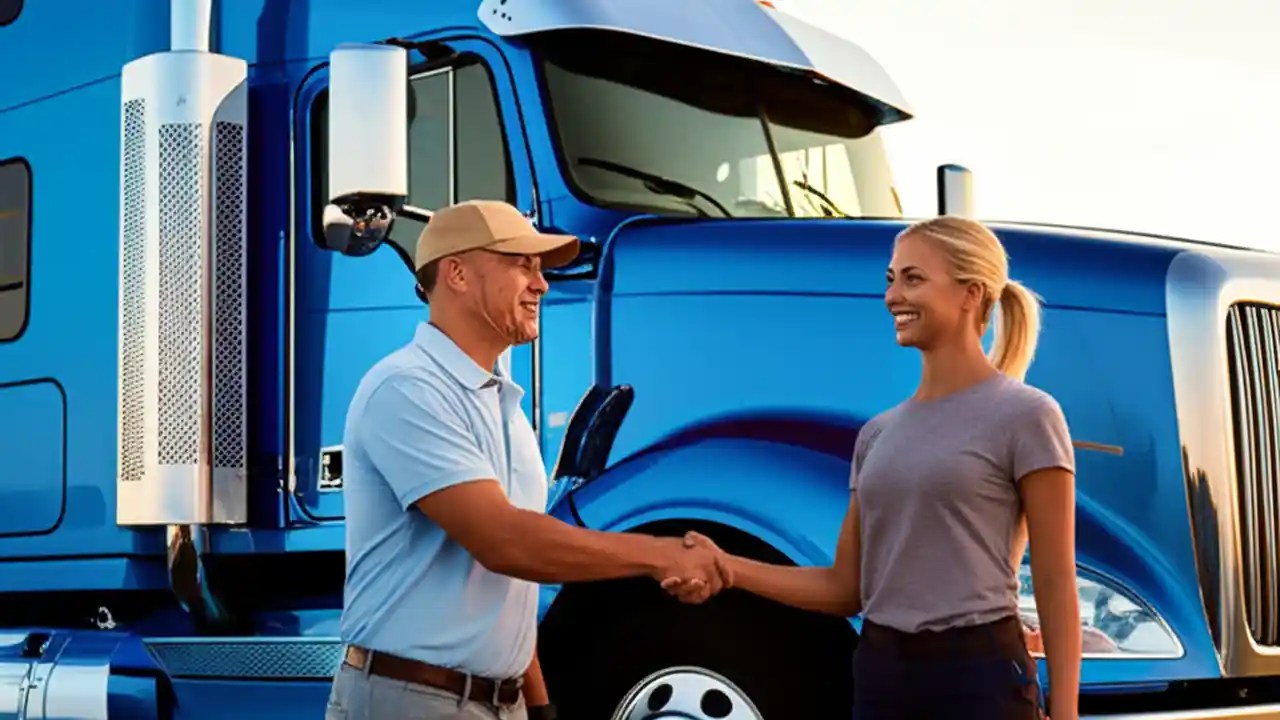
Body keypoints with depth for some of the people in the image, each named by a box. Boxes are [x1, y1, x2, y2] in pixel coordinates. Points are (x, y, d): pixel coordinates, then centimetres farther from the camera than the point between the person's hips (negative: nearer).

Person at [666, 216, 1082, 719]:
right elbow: (845, 589, 12)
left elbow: (1055, 590, -7)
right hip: (881, 675, 6)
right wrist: (726, 568, 0)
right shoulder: (879, 432, 13)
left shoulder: (1023, 415, -5)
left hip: (977, 678, -6)